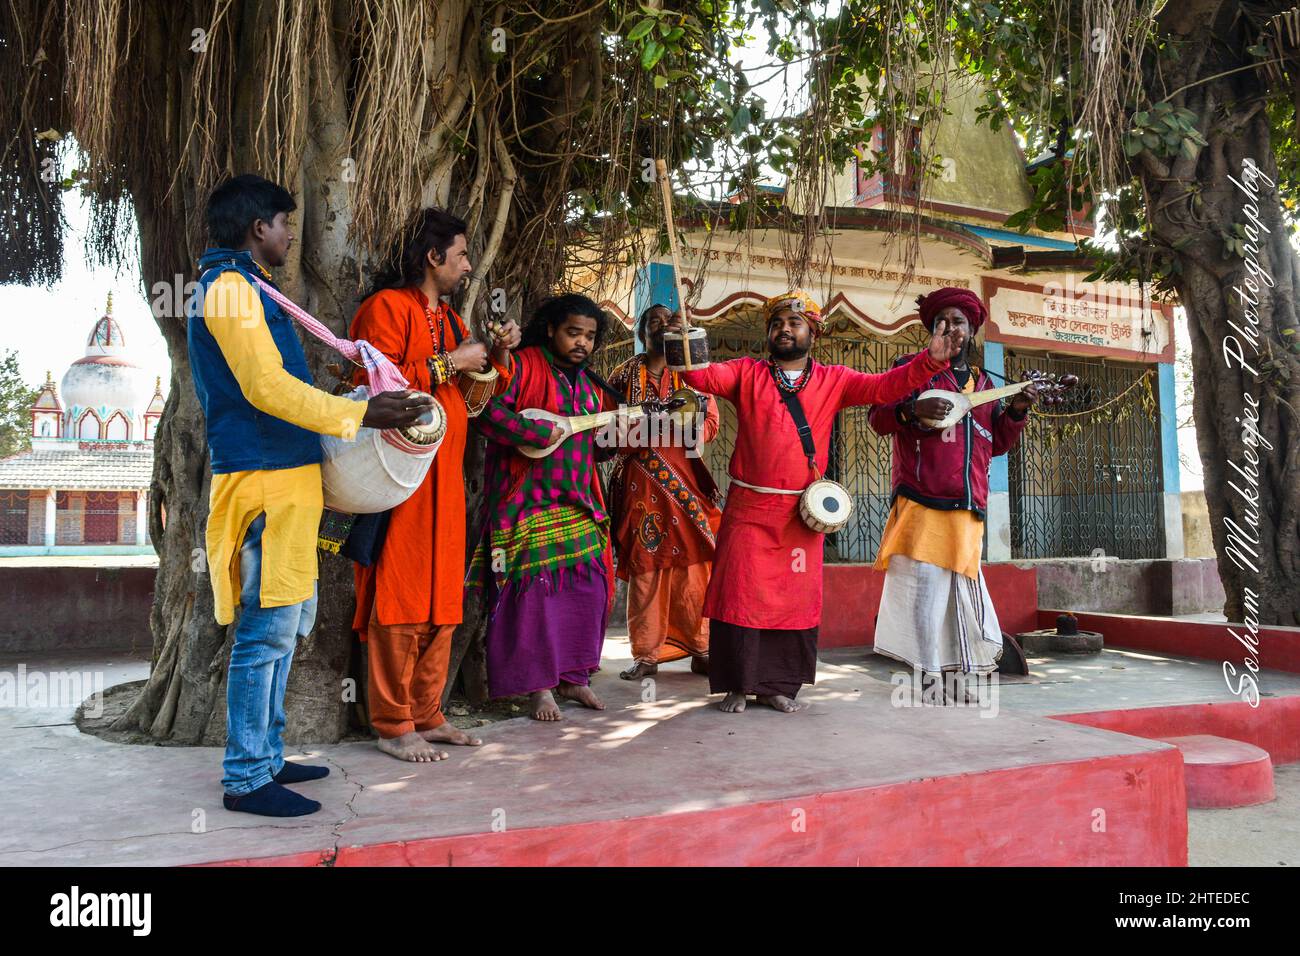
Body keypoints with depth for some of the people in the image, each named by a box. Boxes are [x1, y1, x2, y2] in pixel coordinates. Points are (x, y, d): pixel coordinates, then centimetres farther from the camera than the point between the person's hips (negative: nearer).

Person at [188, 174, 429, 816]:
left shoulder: (235, 287, 22)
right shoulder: (232, 288, -10)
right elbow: (267, 387, -19)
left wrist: (349, 412, 28)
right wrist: (359, 414, -20)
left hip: (281, 479, 11)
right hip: (266, 479, -11)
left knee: (281, 625, 15)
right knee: (267, 629, -7)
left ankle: (264, 758, 24)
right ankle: (246, 779, 2)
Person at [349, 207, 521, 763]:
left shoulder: (448, 318, 23)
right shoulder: (386, 307, -4)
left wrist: (497, 356, 8)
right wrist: (448, 363, -13)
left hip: (445, 477, 9)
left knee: (441, 598, 8)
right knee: (398, 598, -6)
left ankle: (427, 716, 17)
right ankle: (393, 727, 3)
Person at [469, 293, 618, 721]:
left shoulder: (588, 382, 18)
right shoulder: (523, 365, -5)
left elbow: (600, 440, 23)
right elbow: (487, 408, -19)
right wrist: (540, 433, -23)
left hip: (580, 504, 7)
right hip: (531, 502, -7)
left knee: (589, 587, 7)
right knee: (535, 587, -8)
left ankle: (574, 675, 21)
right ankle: (539, 685, 4)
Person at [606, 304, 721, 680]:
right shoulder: (625, 374, 12)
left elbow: (710, 423, 2)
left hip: (685, 477, 1)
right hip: (640, 480, 0)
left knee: (692, 563, -3)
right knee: (644, 565, -2)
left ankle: (700, 648, 5)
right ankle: (646, 654, 3)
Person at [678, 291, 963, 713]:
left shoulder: (833, 380, 8)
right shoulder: (747, 373, 6)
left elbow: (883, 387, -2)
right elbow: (707, 376, -10)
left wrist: (930, 361, -16)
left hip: (802, 514, 2)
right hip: (747, 509, -1)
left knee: (795, 599, 6)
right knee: (739, 594, 0)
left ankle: (778, 685, 19)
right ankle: (738, 685, 12)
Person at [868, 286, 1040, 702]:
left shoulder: (984, 384, 23)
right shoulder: (912, 368, 9)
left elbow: (996, 444, 24)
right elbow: (877, 418, 1)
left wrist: (1016, 411, 7)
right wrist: (913, 410, -18)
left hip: (967, 510, 5)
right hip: (921, 505, -4)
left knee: (964, 590, 3)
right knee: (921, 589, -10)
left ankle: (962, 681, 11)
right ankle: (926, 679, -5)